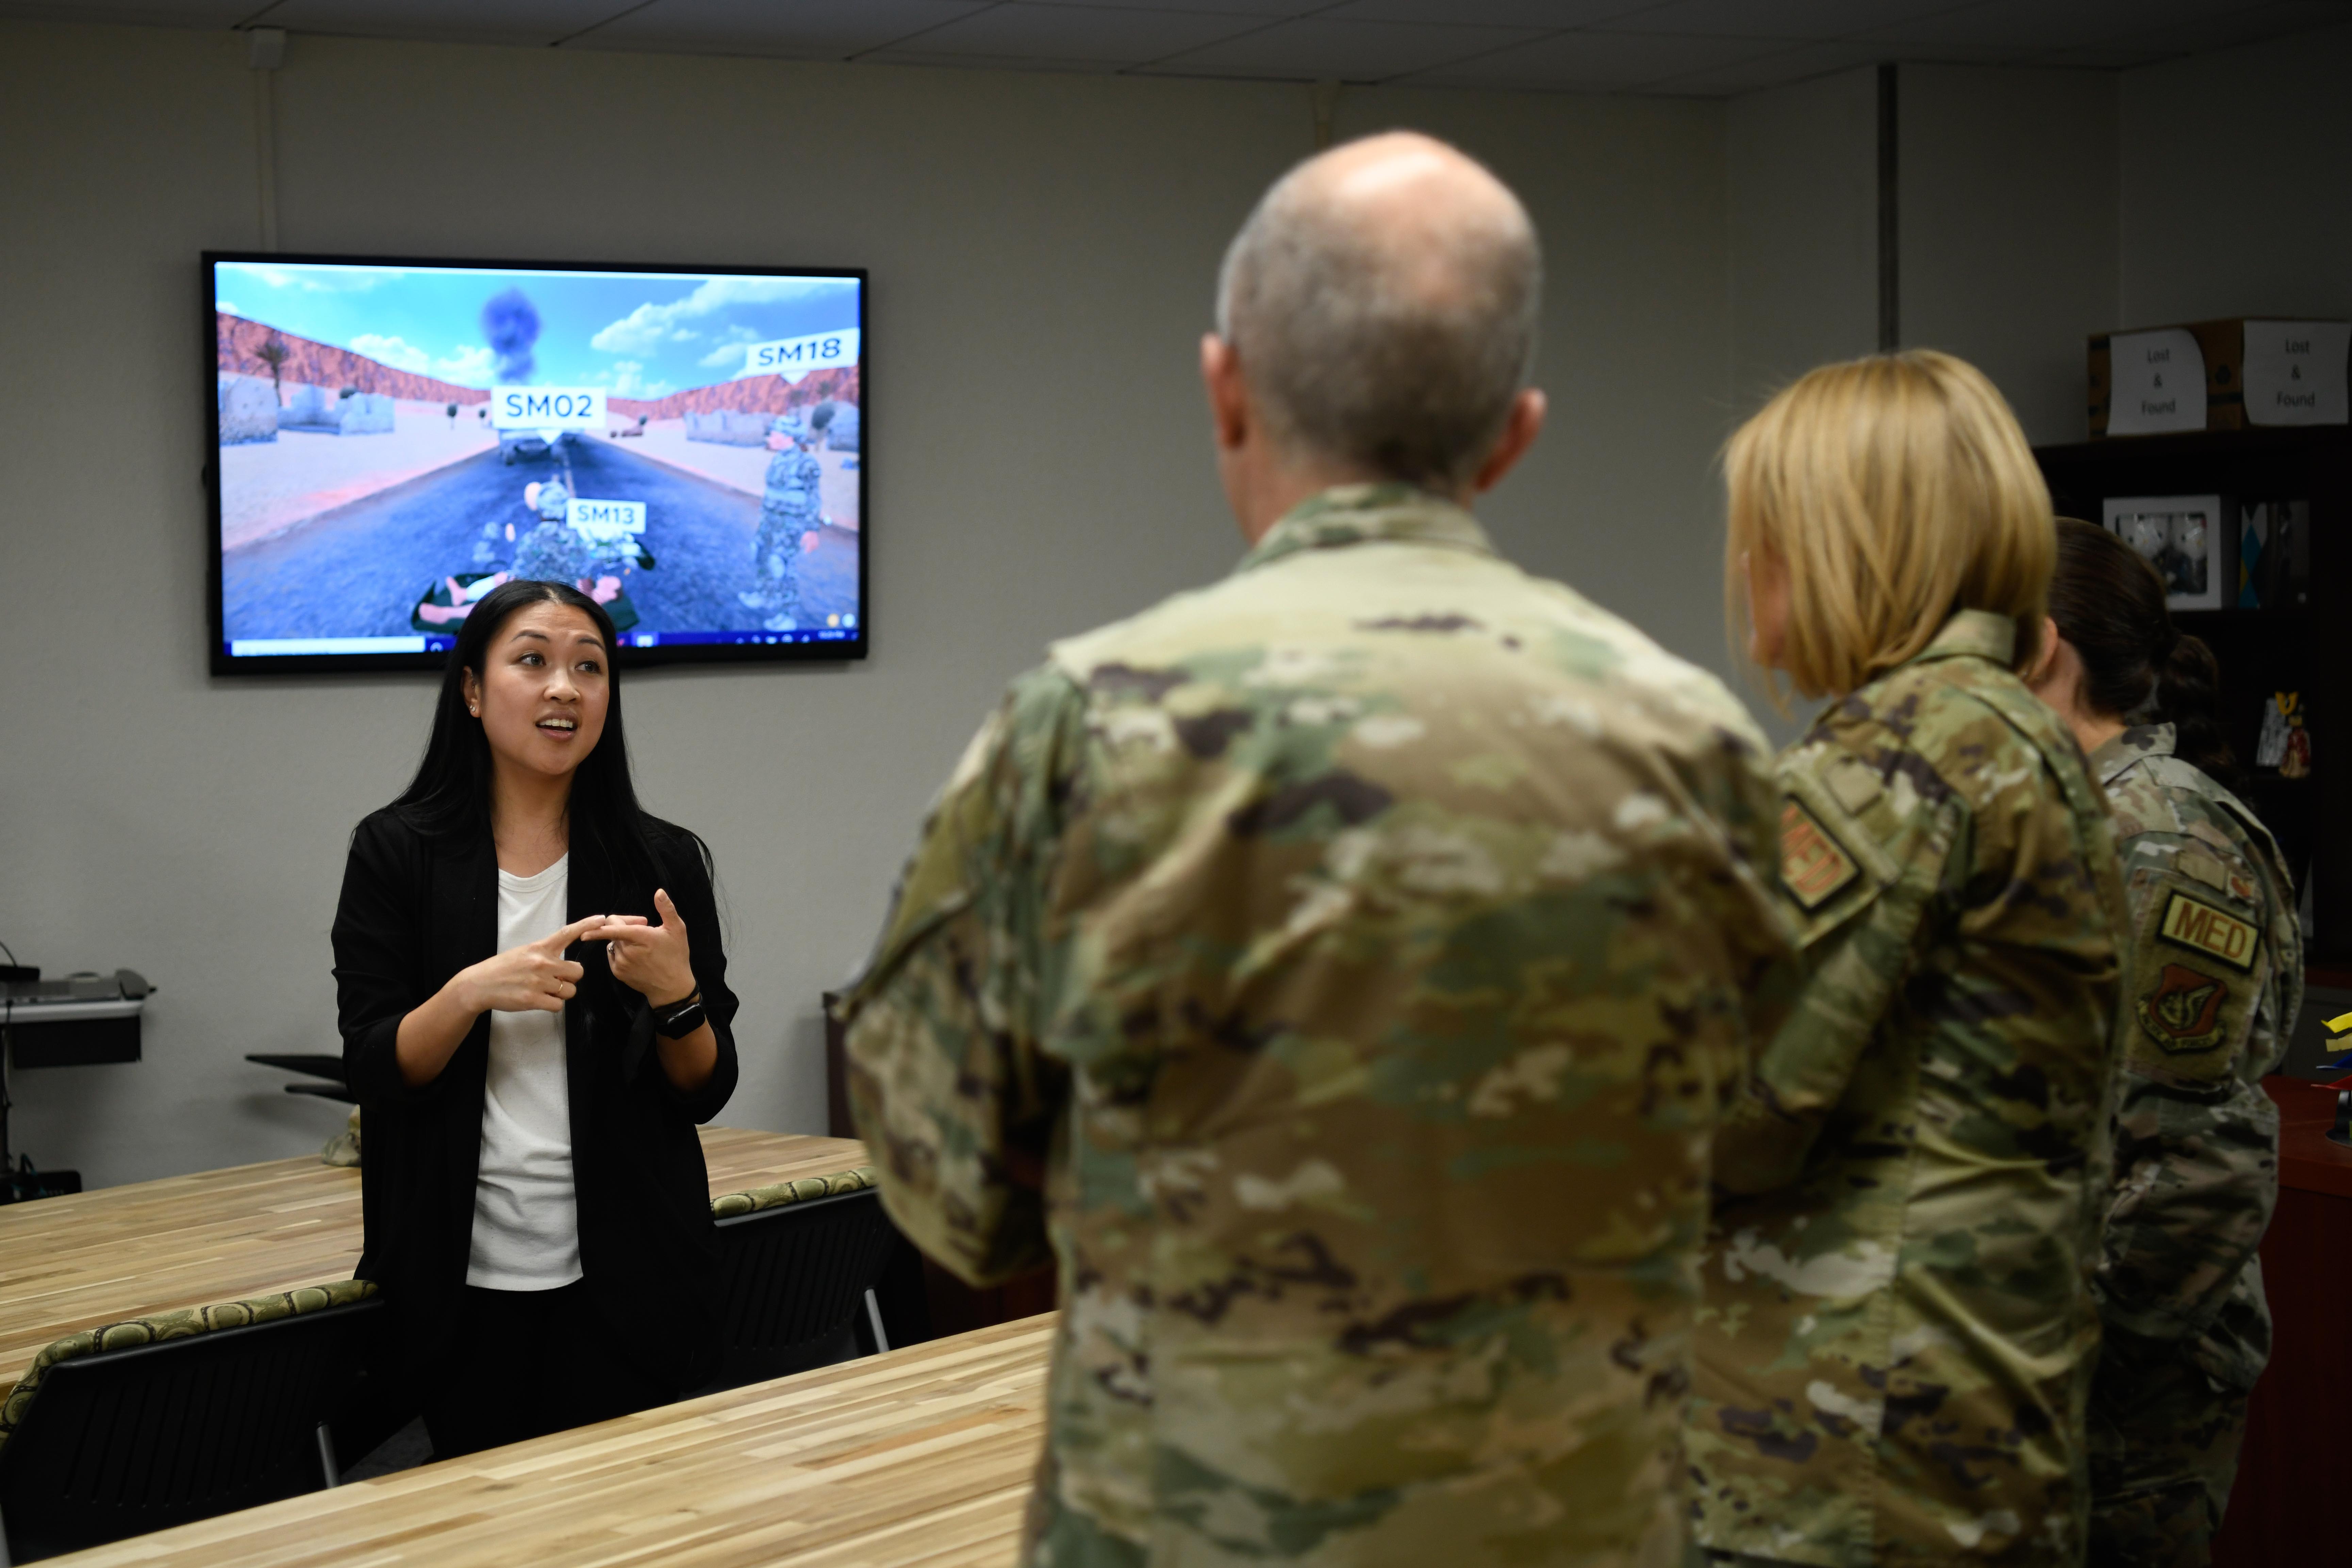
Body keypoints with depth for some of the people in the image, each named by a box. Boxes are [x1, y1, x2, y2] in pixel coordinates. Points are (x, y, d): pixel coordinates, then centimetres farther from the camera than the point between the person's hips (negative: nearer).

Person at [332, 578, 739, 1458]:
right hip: (463, 1279, 0)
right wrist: (473, 993, -20)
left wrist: (674, 995, -16)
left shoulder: (662, 861, 2)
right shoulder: (398, 851, 0)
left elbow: (708, 1093, 3)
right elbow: (372, 1072, -4)